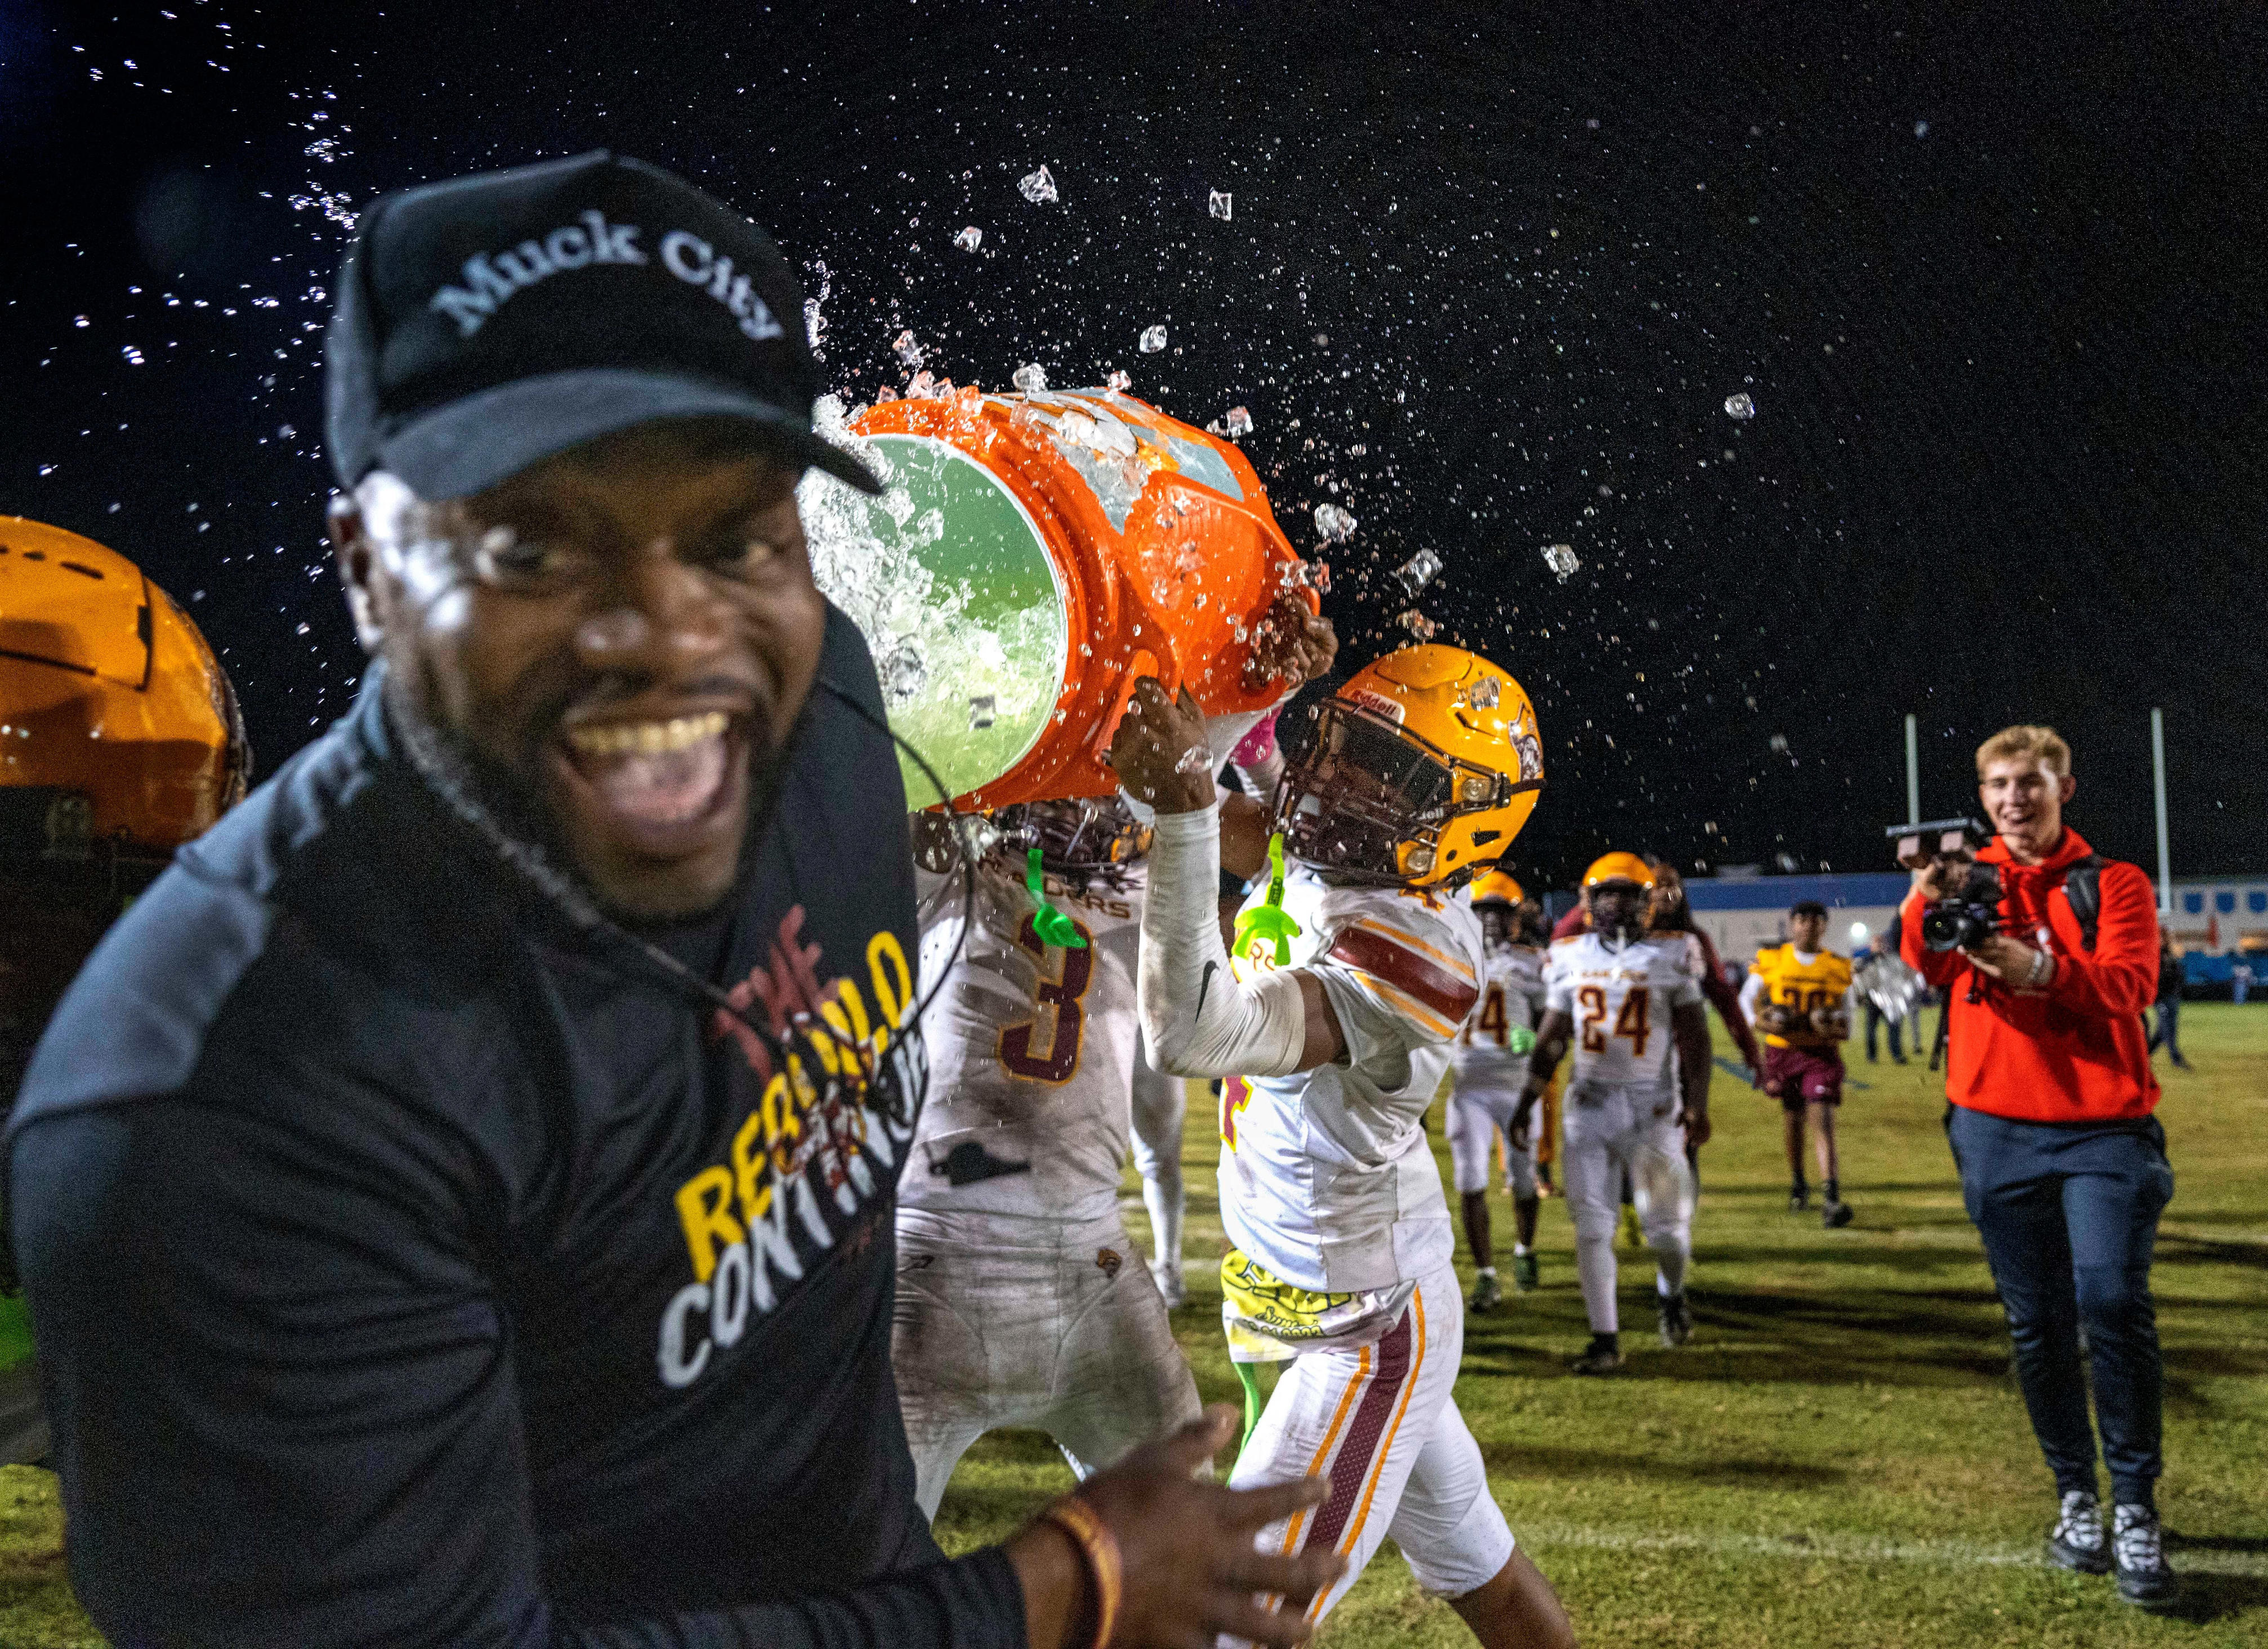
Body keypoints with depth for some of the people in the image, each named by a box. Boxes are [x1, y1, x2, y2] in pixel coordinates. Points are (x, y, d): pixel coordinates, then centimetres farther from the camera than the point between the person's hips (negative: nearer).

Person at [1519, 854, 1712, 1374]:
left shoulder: (1671, 955, 0)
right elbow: (1551, 1039, 12)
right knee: (1591, 1225, -2)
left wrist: (1697, 1104, -10)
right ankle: (1605, 1339, 7)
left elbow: (1694, 1037, -1)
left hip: (1652, 1103, -2)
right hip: (1588, 1102, 2)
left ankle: (1671, 1292, 37)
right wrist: (1527, 1102, 8)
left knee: (1665, 1223, 4)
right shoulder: (1570, 957, 7)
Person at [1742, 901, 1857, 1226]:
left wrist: (1834, 1026, -14)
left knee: (1824, 1122, -14)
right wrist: (1760, 1020, -11)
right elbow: (1747, 997, 9)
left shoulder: (1839, 967, 2)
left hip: (1821, 1052, -1)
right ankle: (1797, 1185, 38)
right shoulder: (1770, 960, 1)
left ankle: (1832, 1200, -21)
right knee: (1793, 1119, 16)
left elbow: (1844, 1014, 8)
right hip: (1783, 1050, 1)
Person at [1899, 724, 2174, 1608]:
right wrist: (1927, 904, -32)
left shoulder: (2115, 883, 6)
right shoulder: (1965, 879, 9)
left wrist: (2040, 970, -29)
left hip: (2104, 1127, -1)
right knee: (2037, 1323, 6)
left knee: (2113, 1302, -14)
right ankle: (2075, 1499, 20)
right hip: (1997, 1129, 2)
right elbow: (1931, 965, -11)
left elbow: (2129, 984, -11)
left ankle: (2136, 1509, -1)